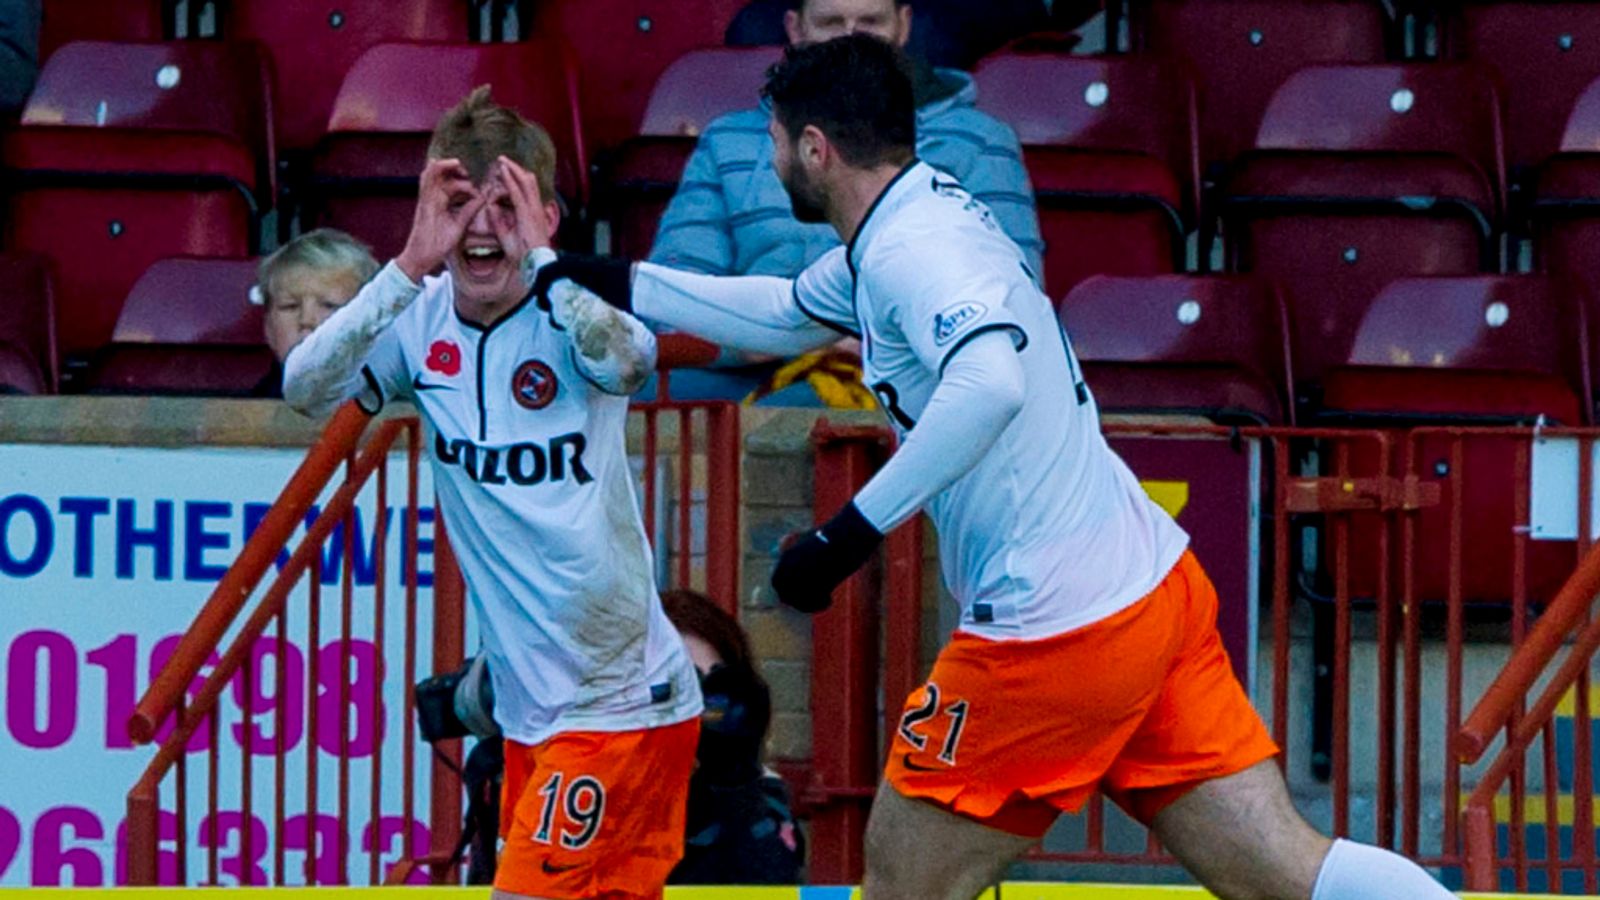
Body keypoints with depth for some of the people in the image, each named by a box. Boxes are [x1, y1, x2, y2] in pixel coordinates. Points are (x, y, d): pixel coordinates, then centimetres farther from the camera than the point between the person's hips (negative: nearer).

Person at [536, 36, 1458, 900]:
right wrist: (621, 283, 33)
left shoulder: (910, 248, -15)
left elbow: (991, 382, -36)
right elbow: (786, 312, 34)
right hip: (1156, 581, 9)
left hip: (1059, 628, -9)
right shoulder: (923, 214, 15)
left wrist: (856, 530, -31)